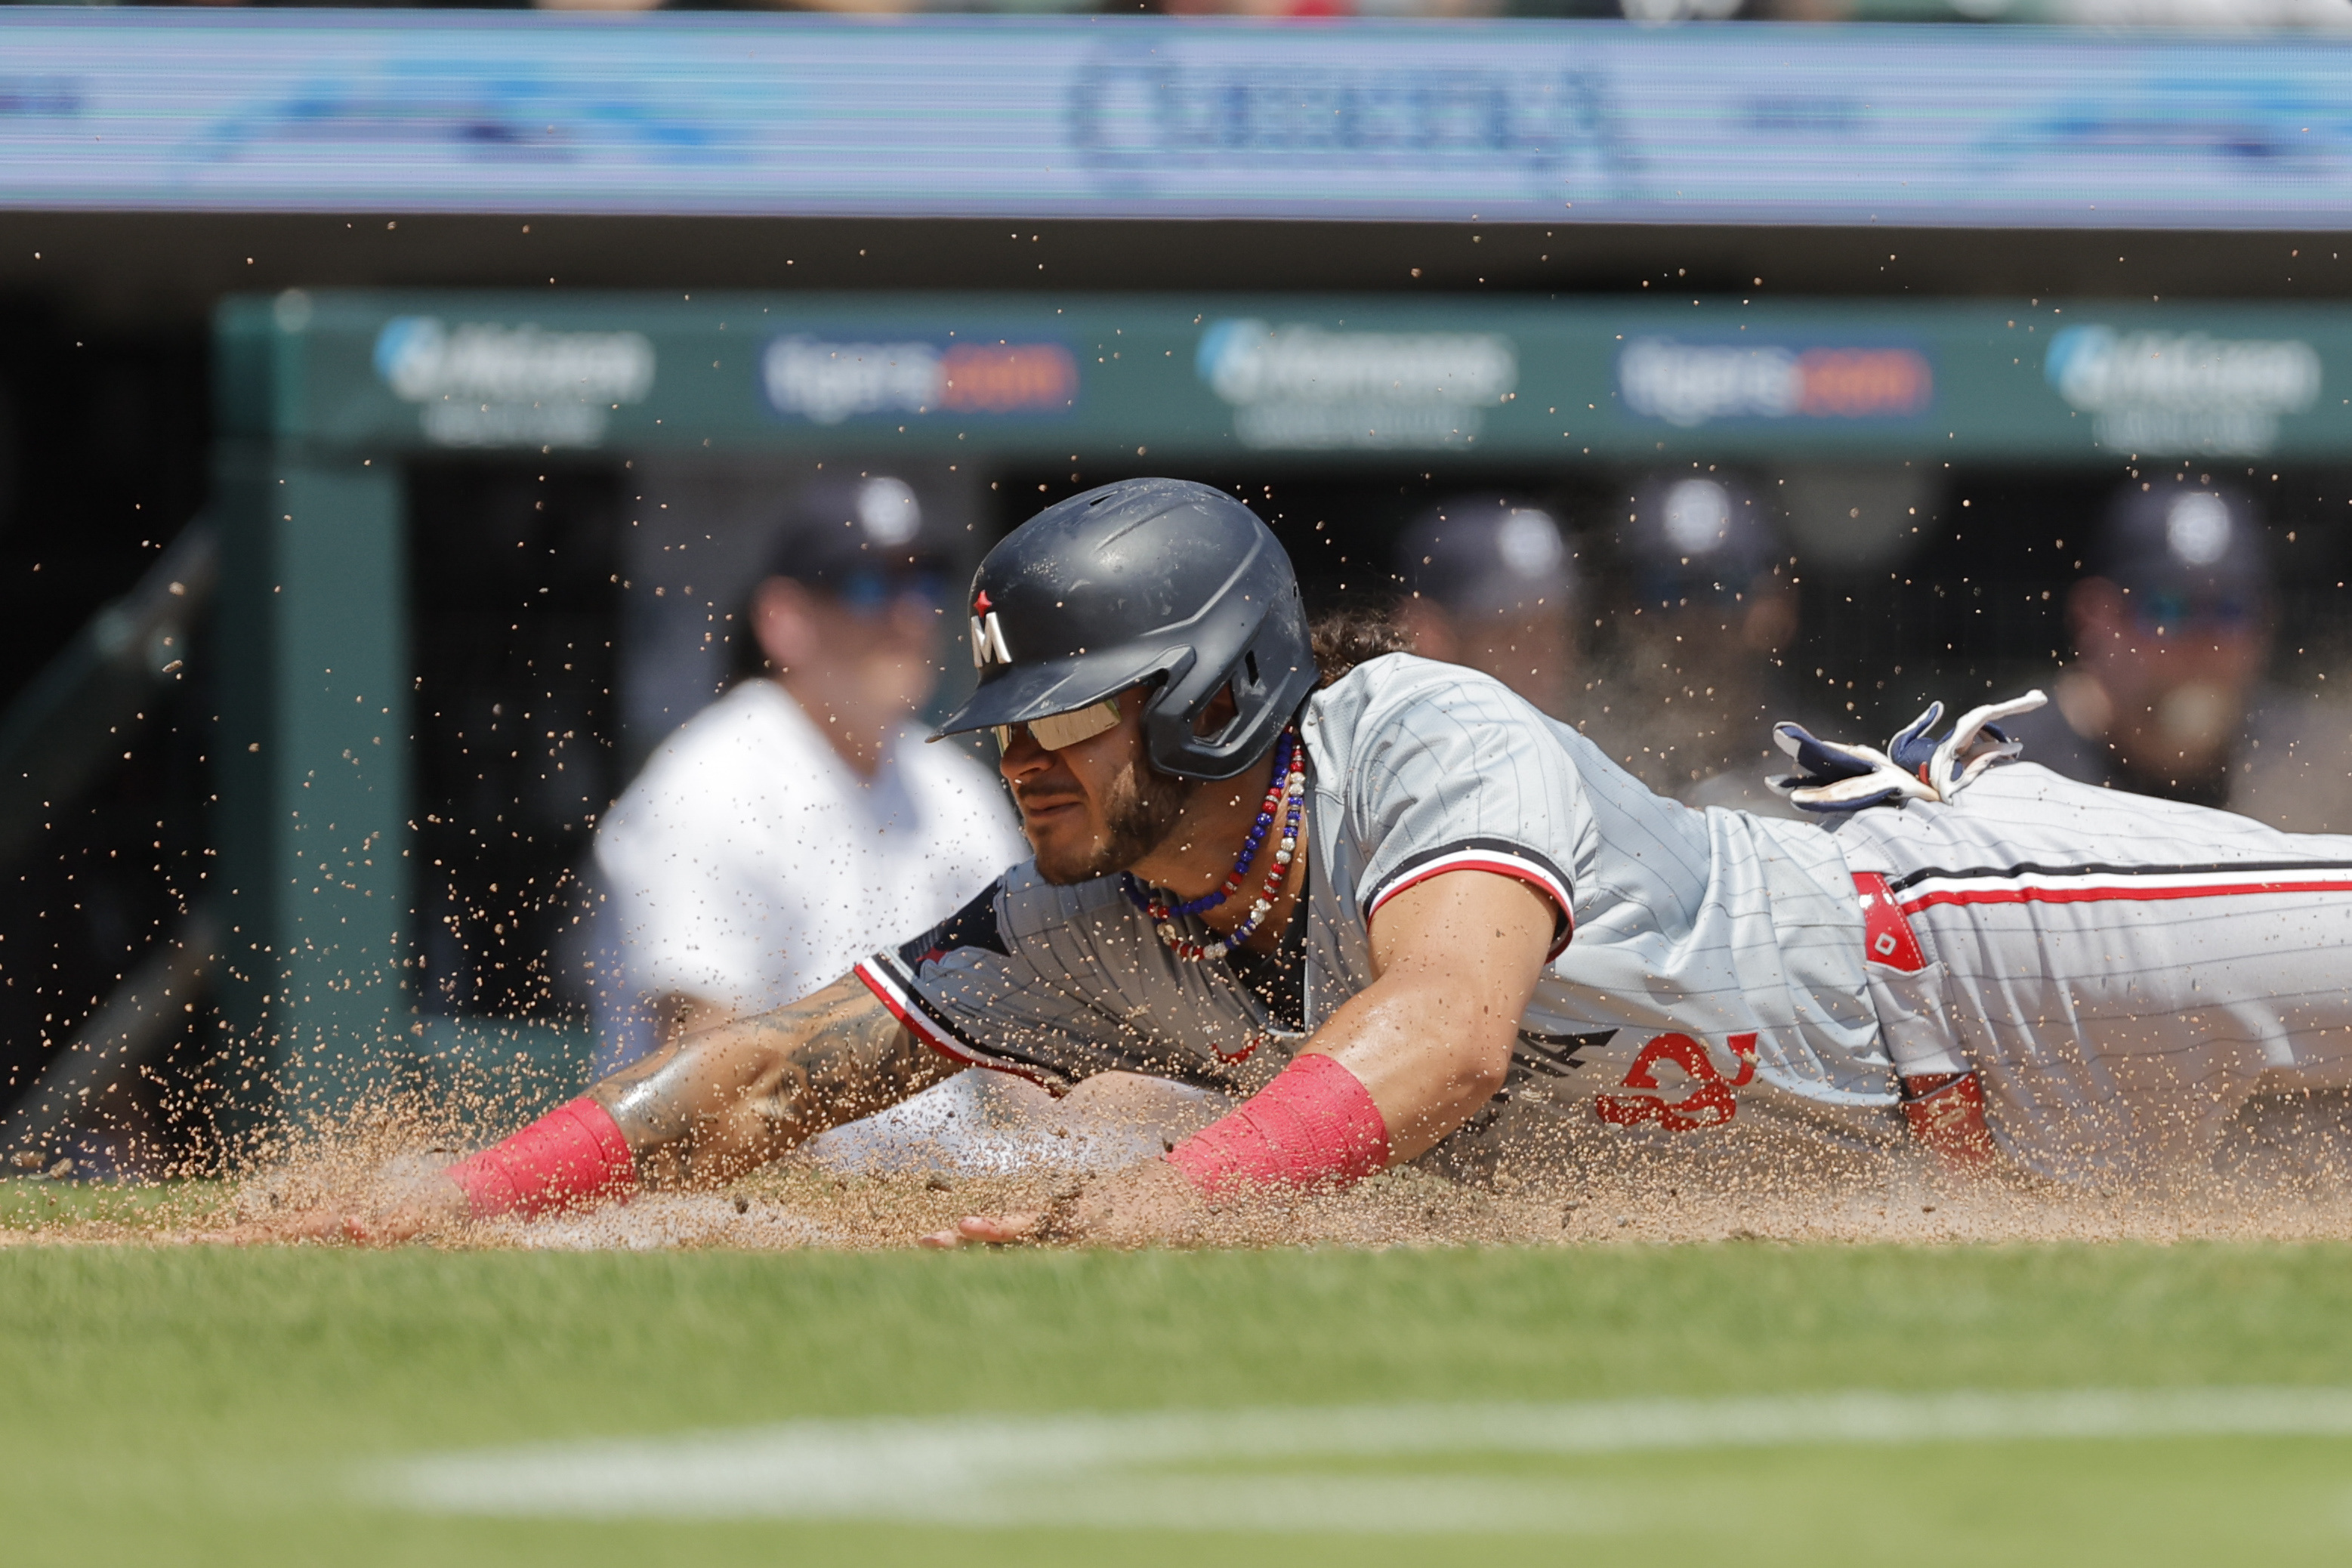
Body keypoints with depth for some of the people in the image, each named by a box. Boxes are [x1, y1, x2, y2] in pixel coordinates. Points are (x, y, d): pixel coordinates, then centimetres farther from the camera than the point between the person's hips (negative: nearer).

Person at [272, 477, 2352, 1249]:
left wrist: (1183, 1195, -66)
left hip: (1940, 932, -6)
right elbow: (778, 1070, -10)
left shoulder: (1433, 744, -35)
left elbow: (1444, 1029, -52)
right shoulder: (1087, 929, -12)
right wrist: (454, 1197, -22)